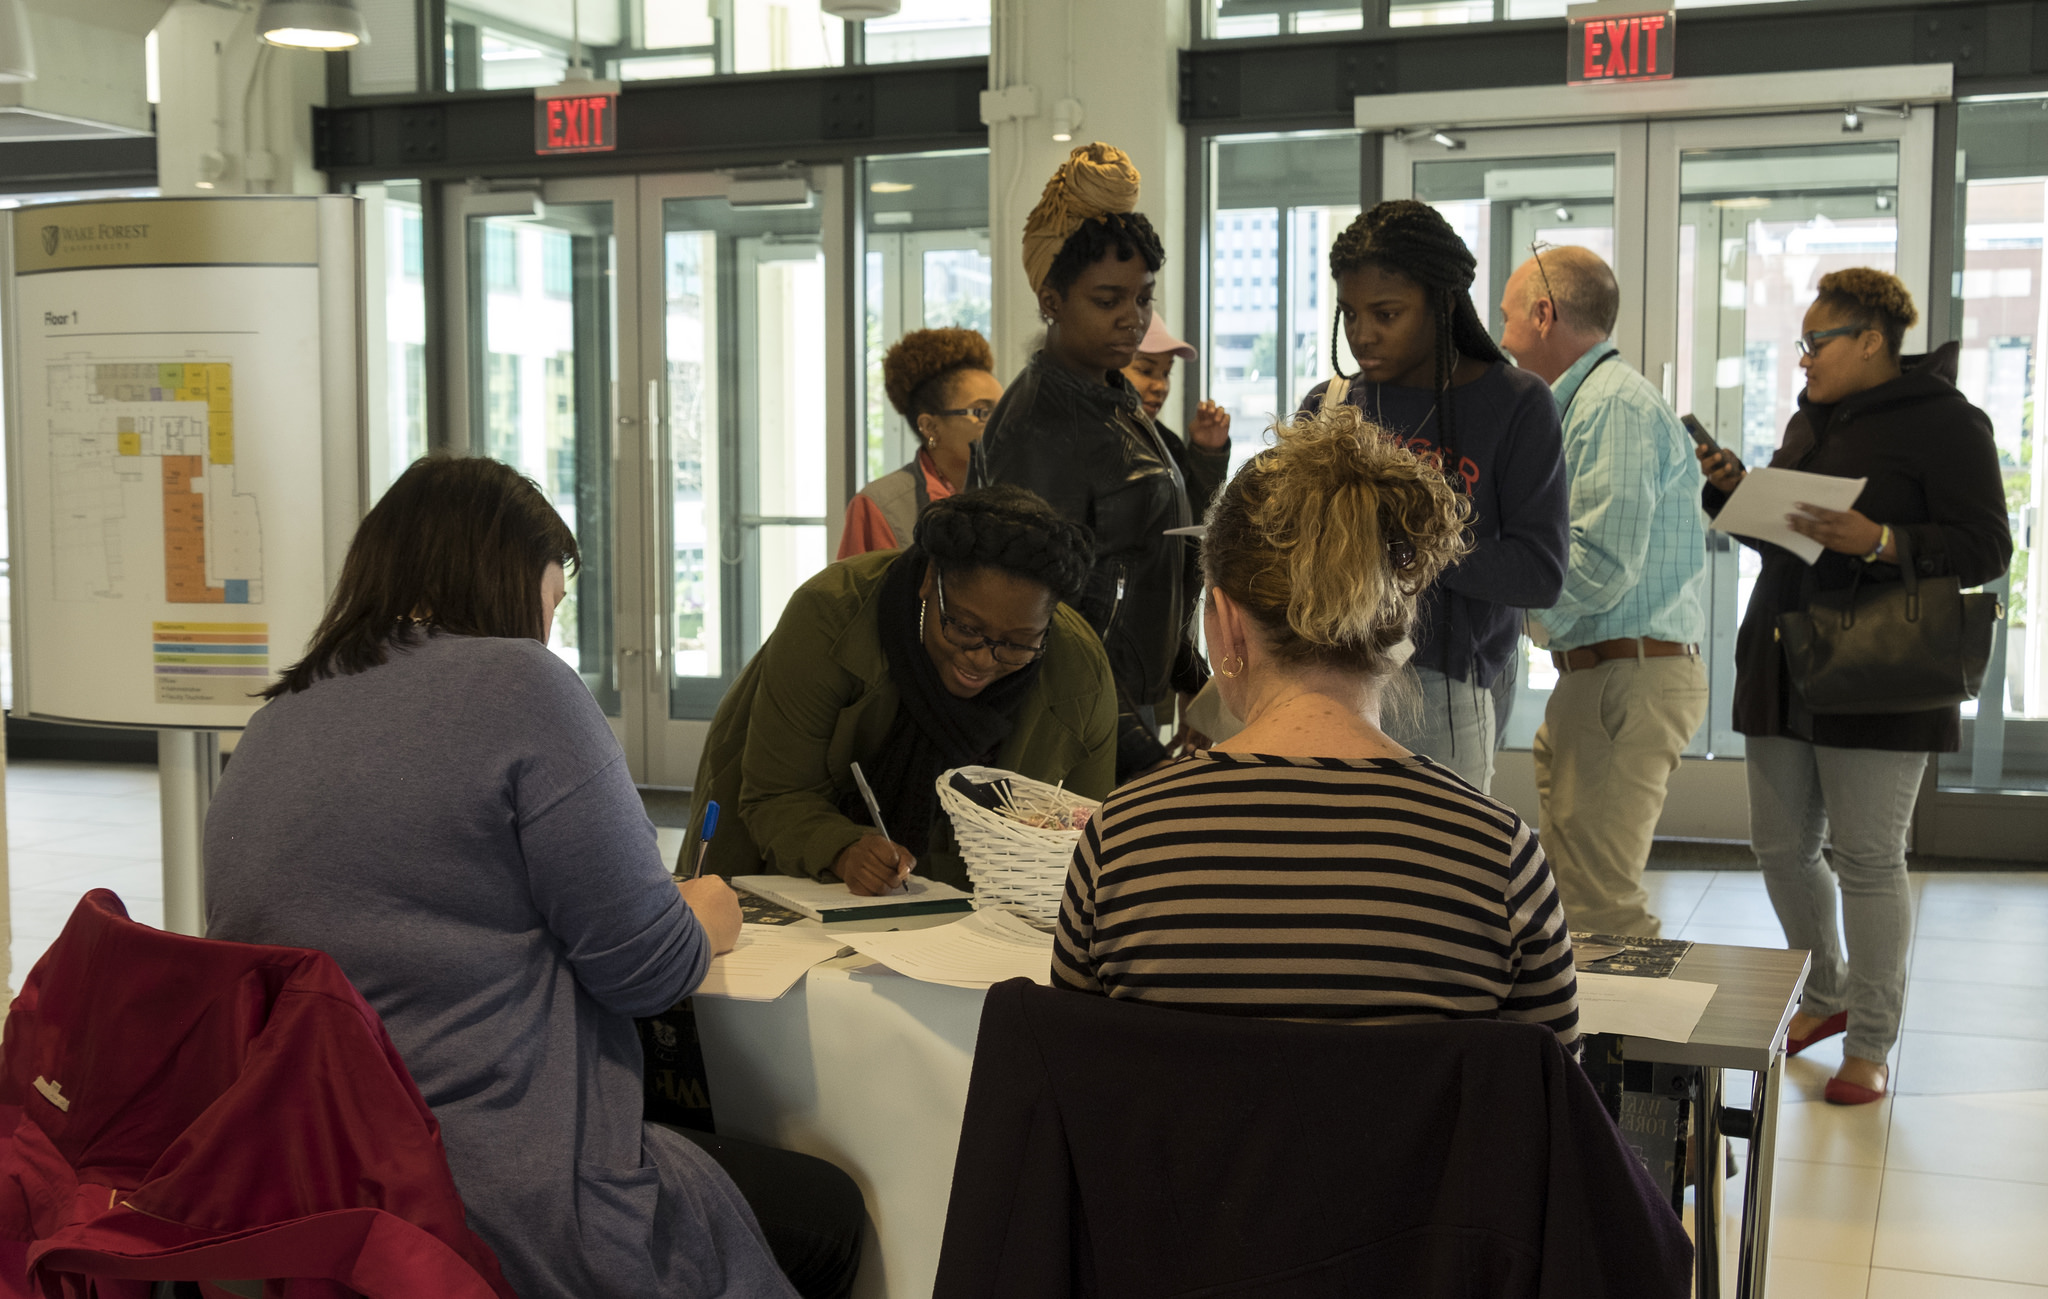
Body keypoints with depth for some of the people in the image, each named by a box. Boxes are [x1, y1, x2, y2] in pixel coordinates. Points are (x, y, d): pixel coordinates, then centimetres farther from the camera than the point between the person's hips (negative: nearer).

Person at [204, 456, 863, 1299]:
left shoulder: (272, 726, 10)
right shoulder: (517, 682, -13)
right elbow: (646, 967, -12)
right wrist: (706, 921, 11)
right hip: (510, 1224, -8)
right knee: (826, 1210, 16)